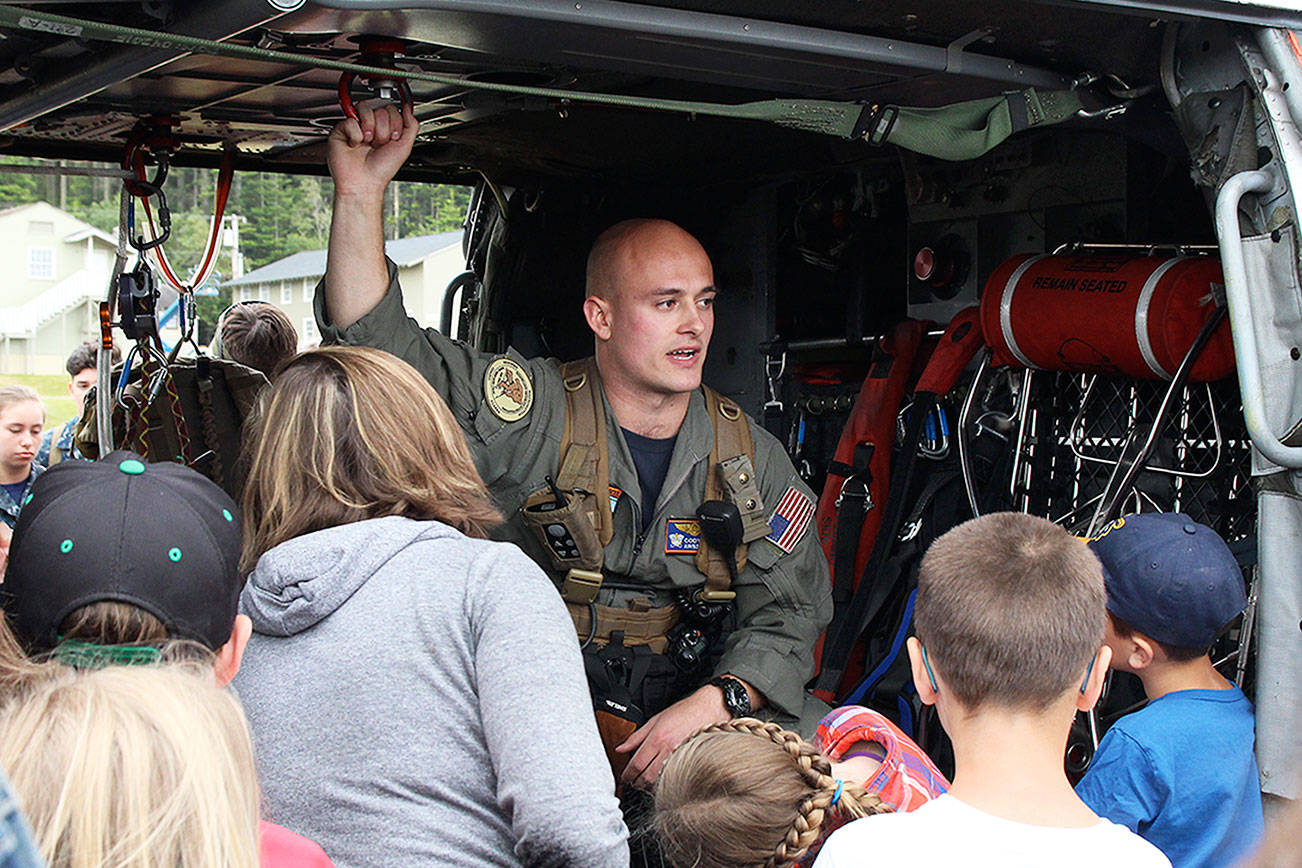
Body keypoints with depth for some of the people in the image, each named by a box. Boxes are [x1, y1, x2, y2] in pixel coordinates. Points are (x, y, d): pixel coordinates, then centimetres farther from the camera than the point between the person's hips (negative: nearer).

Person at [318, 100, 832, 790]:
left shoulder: (753, 458, 7)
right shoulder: (534, 415, -3)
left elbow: (789, 609, 7)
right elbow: (379, 349, -12)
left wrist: (713, 704, -12)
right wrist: (361, 191, -24)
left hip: (686, 735, 4)